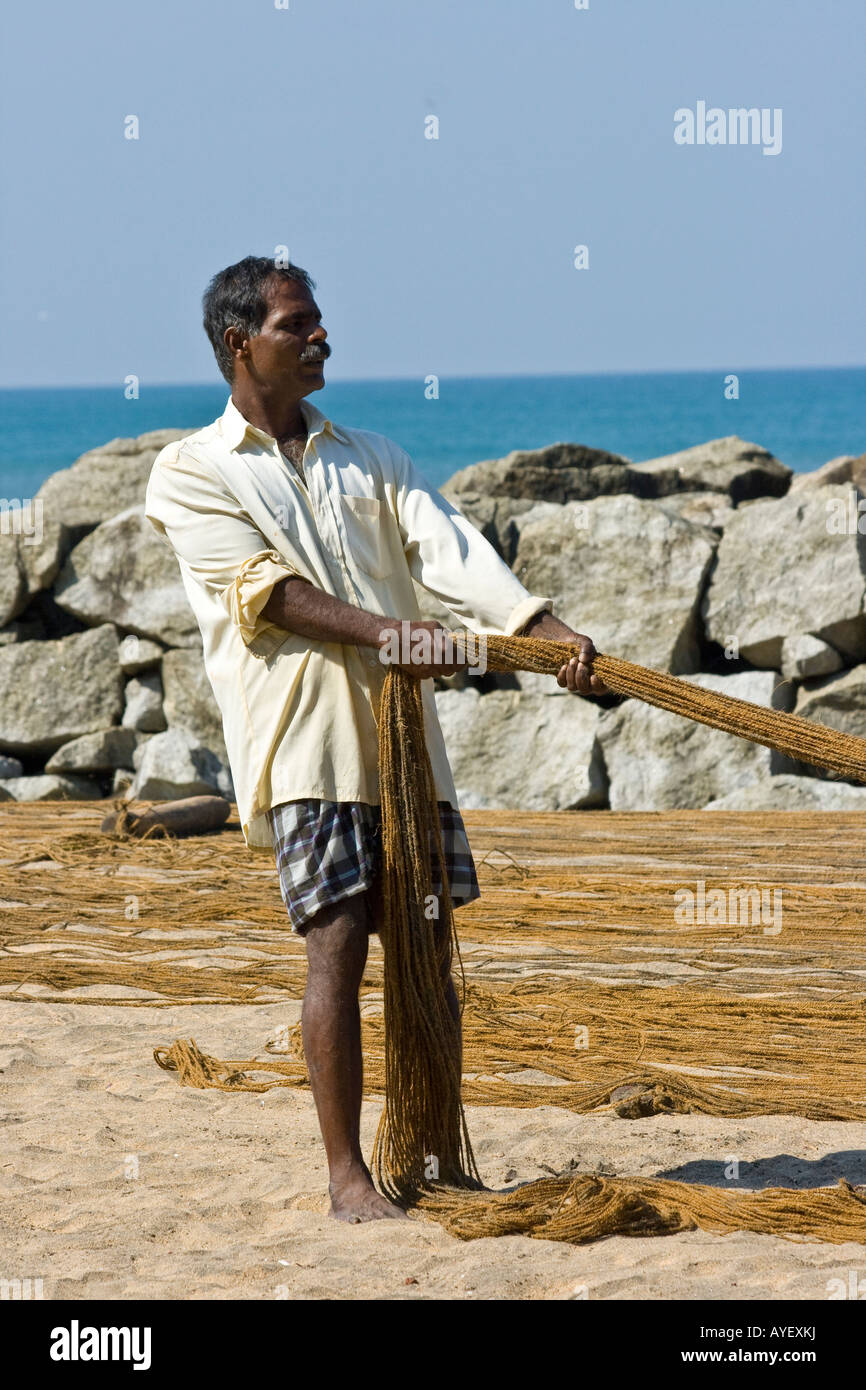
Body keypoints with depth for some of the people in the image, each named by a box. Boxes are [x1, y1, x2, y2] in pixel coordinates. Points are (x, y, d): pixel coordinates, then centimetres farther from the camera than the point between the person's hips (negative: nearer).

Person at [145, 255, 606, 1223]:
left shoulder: (370, 458, 19)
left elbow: (450, 551, 4)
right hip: (301, 737, -5)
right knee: (336, 945, -11)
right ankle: (346, 1175, -6)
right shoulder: (190, 473, 5)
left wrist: (550, 634, -13)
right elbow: (262, 585, -9)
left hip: (403, 729, 5)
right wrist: (377, 629, -23)